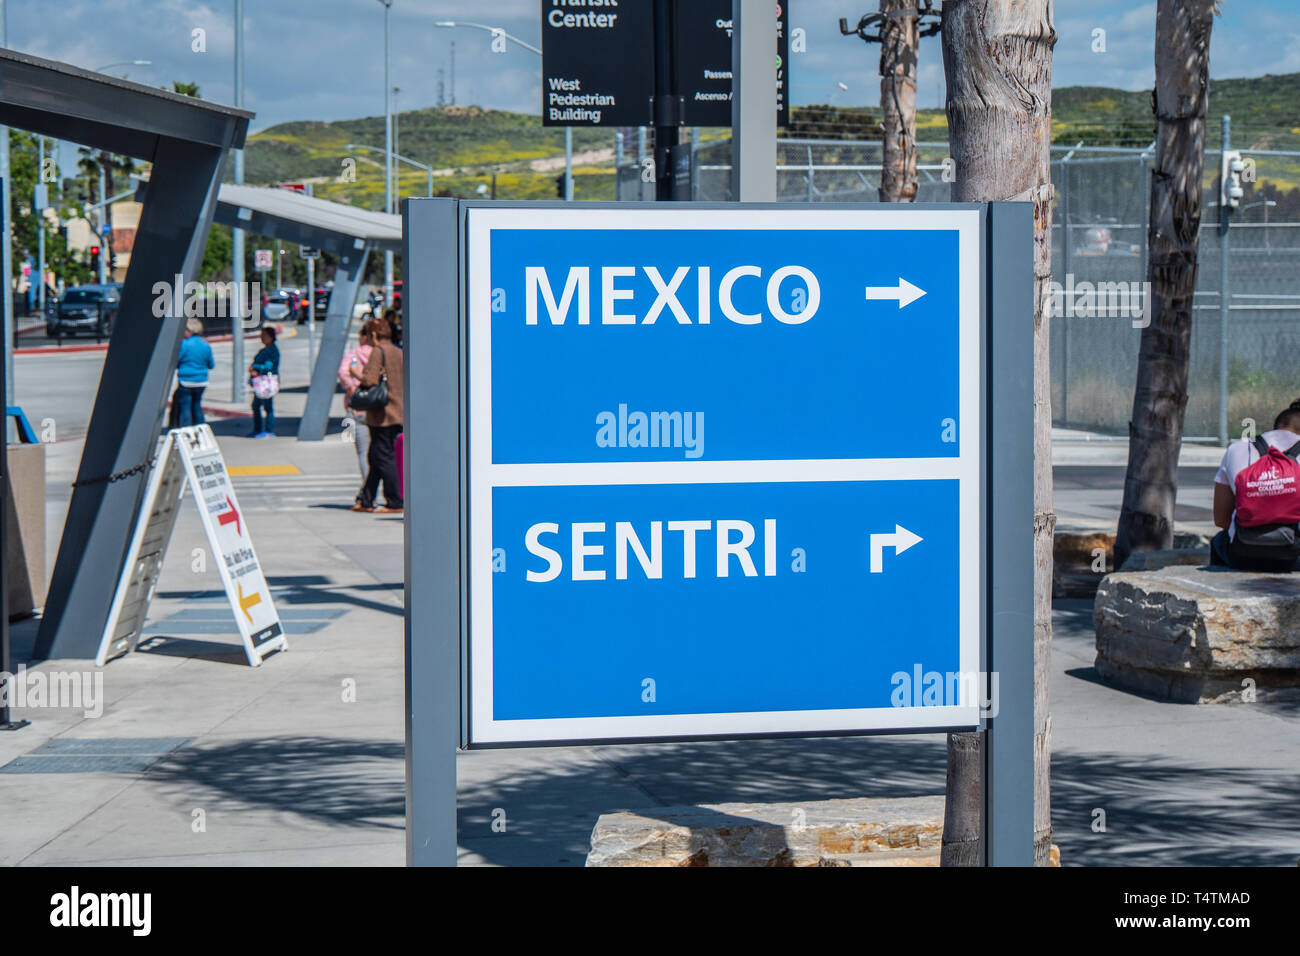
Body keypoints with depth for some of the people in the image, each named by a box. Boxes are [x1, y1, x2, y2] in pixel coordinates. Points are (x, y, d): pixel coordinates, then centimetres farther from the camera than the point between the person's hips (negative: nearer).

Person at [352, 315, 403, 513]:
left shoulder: (378, 351, -11)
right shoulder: (400, 353, 12)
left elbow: (370, 380, -20)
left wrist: (358, 375, -2)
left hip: (382, 414, -8)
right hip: (398, 413, 8)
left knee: (384, 459, -4)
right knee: (375, 458, 15)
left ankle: (394, 503, -4)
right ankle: (366, 500, 20)